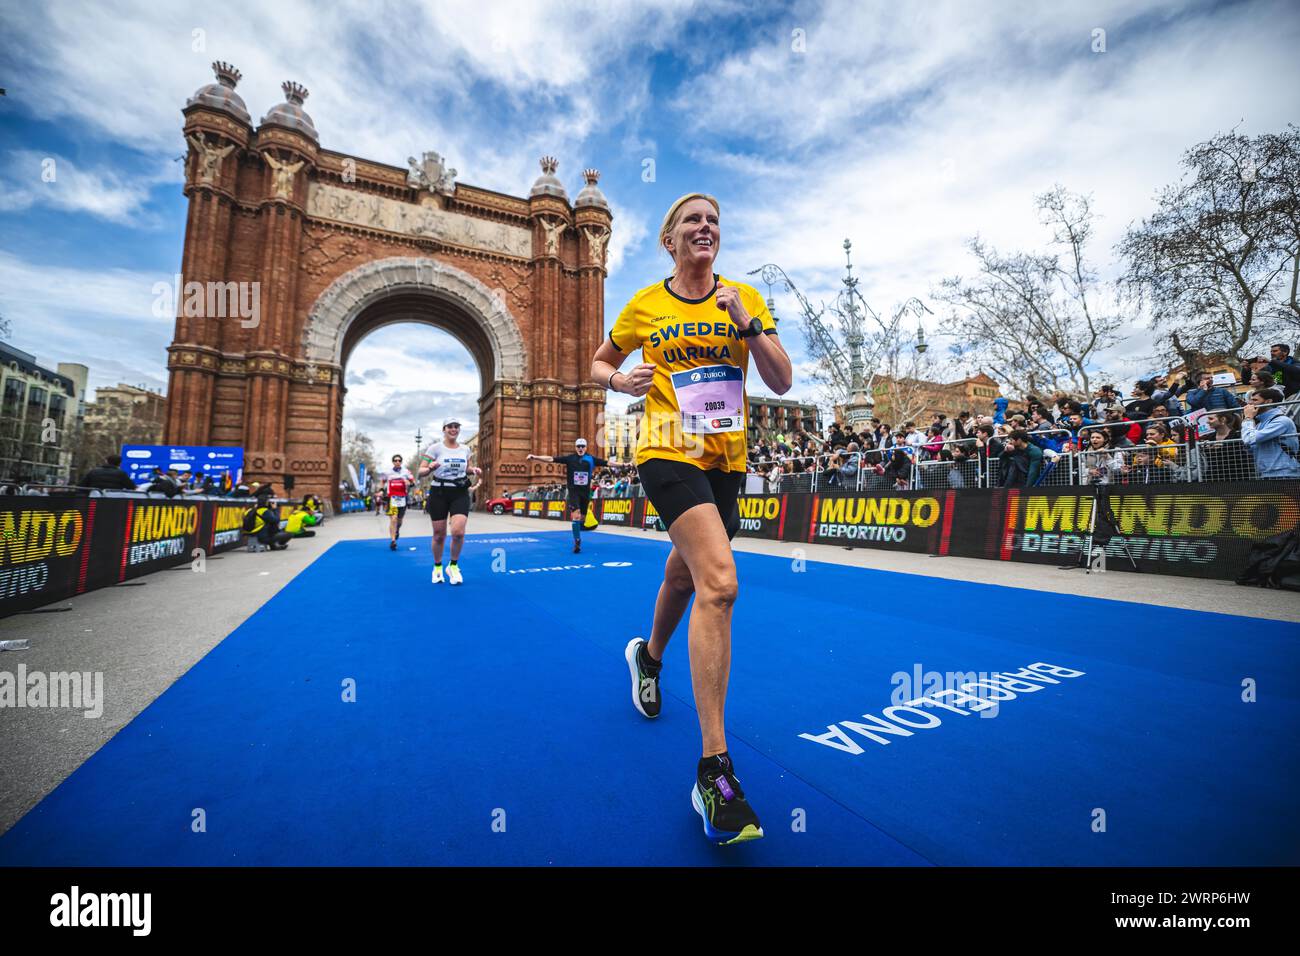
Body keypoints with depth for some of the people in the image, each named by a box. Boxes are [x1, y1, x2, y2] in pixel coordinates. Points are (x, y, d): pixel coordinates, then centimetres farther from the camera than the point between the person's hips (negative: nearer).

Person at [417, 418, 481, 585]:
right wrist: (430, 468, -29)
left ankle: (453, 566, 10)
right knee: (439, 535, 5)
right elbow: (421, 472, -7)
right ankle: (437, 567, 30)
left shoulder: (465, 449, 6)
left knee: (458, 532, -14)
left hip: (460, 494, 2)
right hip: (439, 493, -2)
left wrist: (474, 470, 1)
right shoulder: (435, 448, -5)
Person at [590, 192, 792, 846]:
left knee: (684, 573, 18)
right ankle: (713, 768, -15)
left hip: (726, 457, 4)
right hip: (668, 451, -4)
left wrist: (746, 323, -12)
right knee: (719, 582, -24)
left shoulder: (744, 297, 8)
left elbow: (781, 382, 1)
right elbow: (600, 362, 16)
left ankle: (649, 655, 50)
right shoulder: (644, 306, 4)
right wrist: (620, 380, -7)